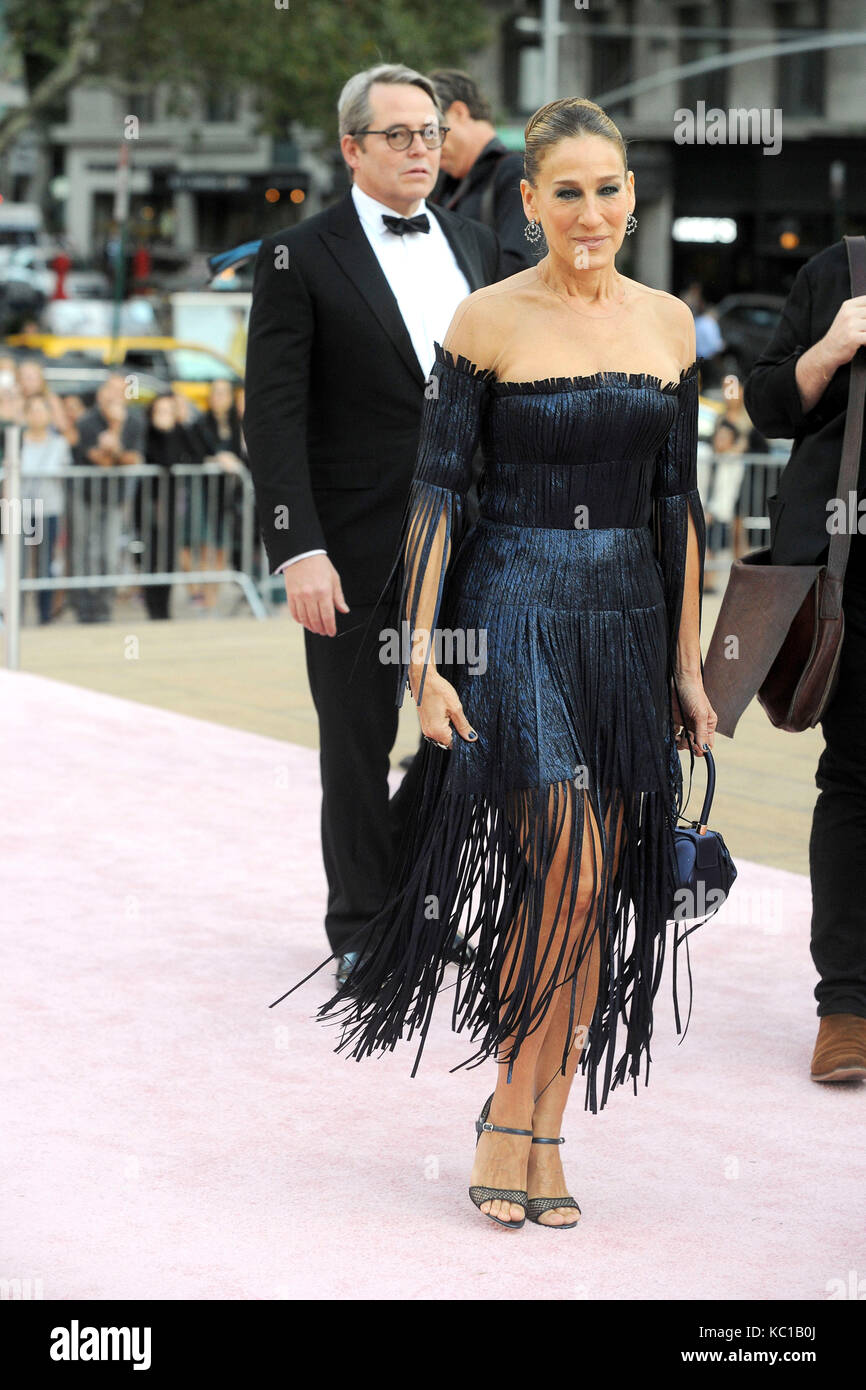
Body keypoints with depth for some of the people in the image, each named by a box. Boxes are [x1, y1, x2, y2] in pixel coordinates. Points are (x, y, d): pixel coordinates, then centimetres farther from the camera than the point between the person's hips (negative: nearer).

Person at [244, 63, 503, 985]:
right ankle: (362, 924, 20)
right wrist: (298, 550, -18)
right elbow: (274, 415, -10)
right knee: (359, 740, 5)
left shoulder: (475, 246, 12)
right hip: (355, 543, -4)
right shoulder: (300, 257, -5)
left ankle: (407, 853, 28)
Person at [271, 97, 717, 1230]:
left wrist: (687, 666, 11)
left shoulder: (668, 322, 8)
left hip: (630, 618, 5)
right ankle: (514, 1118, 1)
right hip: (513, 612, -5)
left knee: (593, 894, 4)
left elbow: (679, 502, 12)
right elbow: (436, 493, -5)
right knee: (565, 869, -15)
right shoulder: (487, 322, -5)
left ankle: (537, 1130, 13)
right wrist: (422, 656, -10)